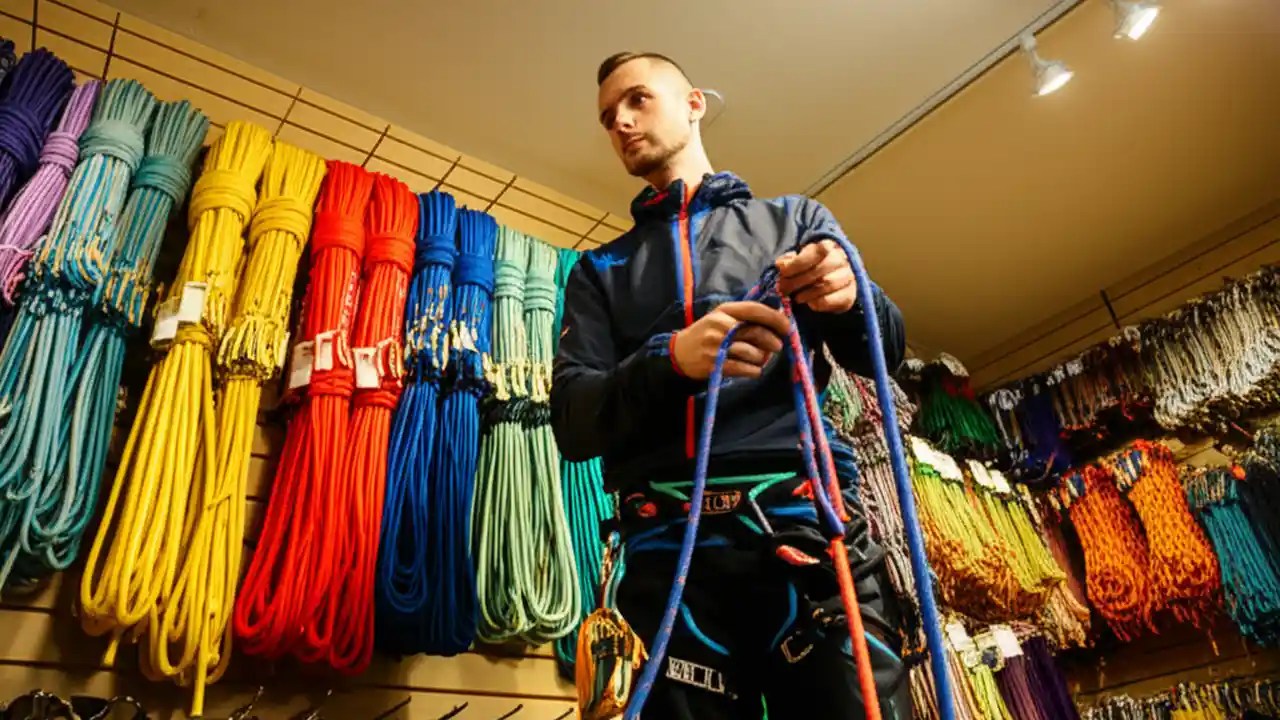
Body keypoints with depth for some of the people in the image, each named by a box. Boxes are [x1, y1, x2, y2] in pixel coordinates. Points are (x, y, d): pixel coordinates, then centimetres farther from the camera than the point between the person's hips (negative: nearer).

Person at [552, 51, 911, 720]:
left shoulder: (796, 219, 19)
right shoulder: (600, 270, 18)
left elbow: (882, 351, 12)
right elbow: (572, 421, 5)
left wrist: (850, 299, -13)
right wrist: (669, 361, -16)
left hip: (808, 522, 0)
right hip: (673, 550, 1)